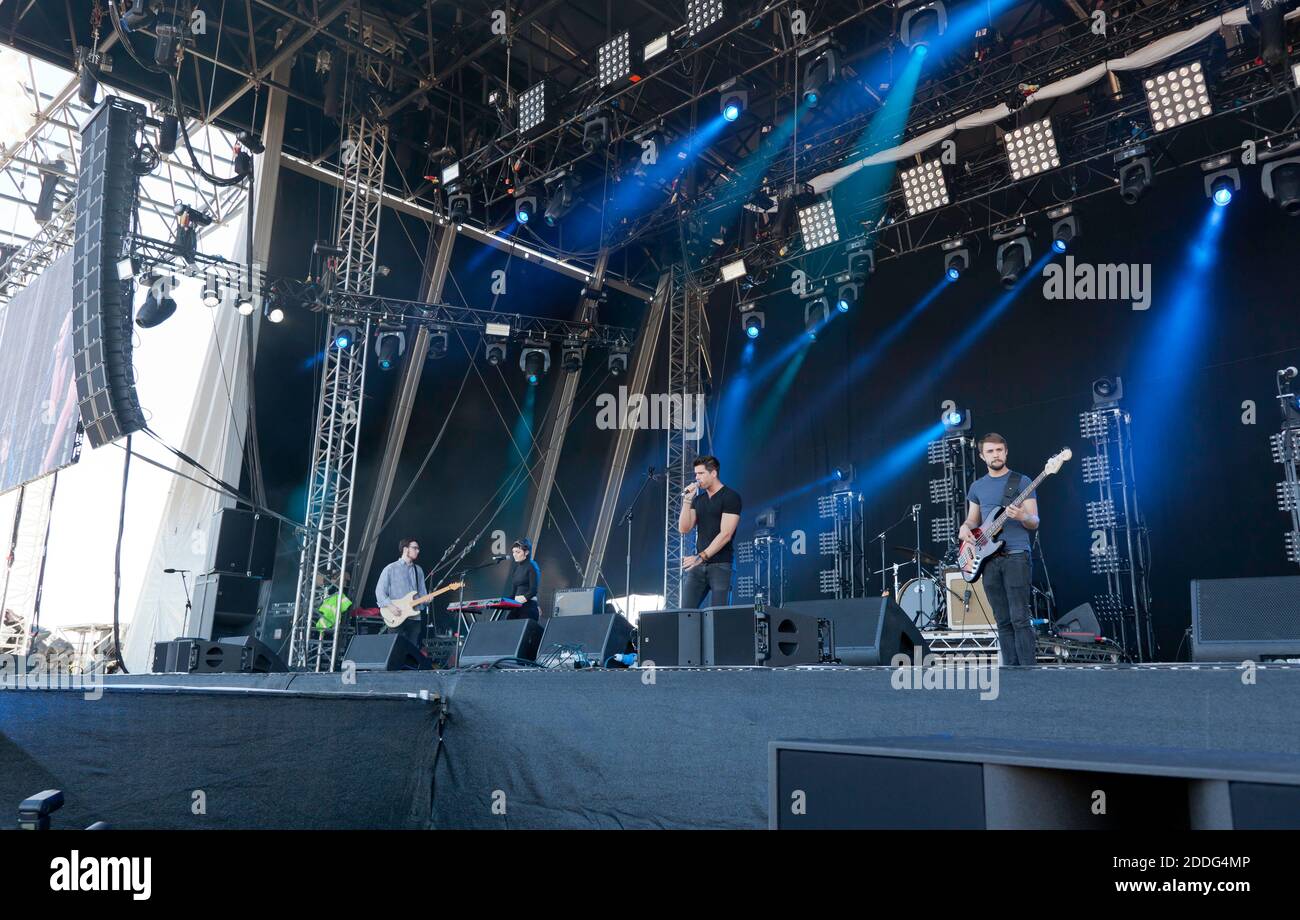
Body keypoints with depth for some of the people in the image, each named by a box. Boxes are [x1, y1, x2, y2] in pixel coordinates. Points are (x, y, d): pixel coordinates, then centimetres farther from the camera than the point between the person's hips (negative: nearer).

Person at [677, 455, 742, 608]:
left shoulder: (730, 497, -6)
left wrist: (702, 556, -19)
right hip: (699, 564, 6)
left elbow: (725, 534, -14)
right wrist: (687, 501, -2)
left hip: (720, 565, -6)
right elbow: (684, 528, 7)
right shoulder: (698, 499, 15)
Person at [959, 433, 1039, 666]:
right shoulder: (977, 486, 14)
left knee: (1019, 618, -9)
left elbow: (1034, 523, -2)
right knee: (1003, 621, 7)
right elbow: (972, 519, 20)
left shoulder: (1022, 481, 0)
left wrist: (1022, 517, -24)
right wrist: (964, 528, -3)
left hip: (1016, 555, -4)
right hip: (988, 559, 4)